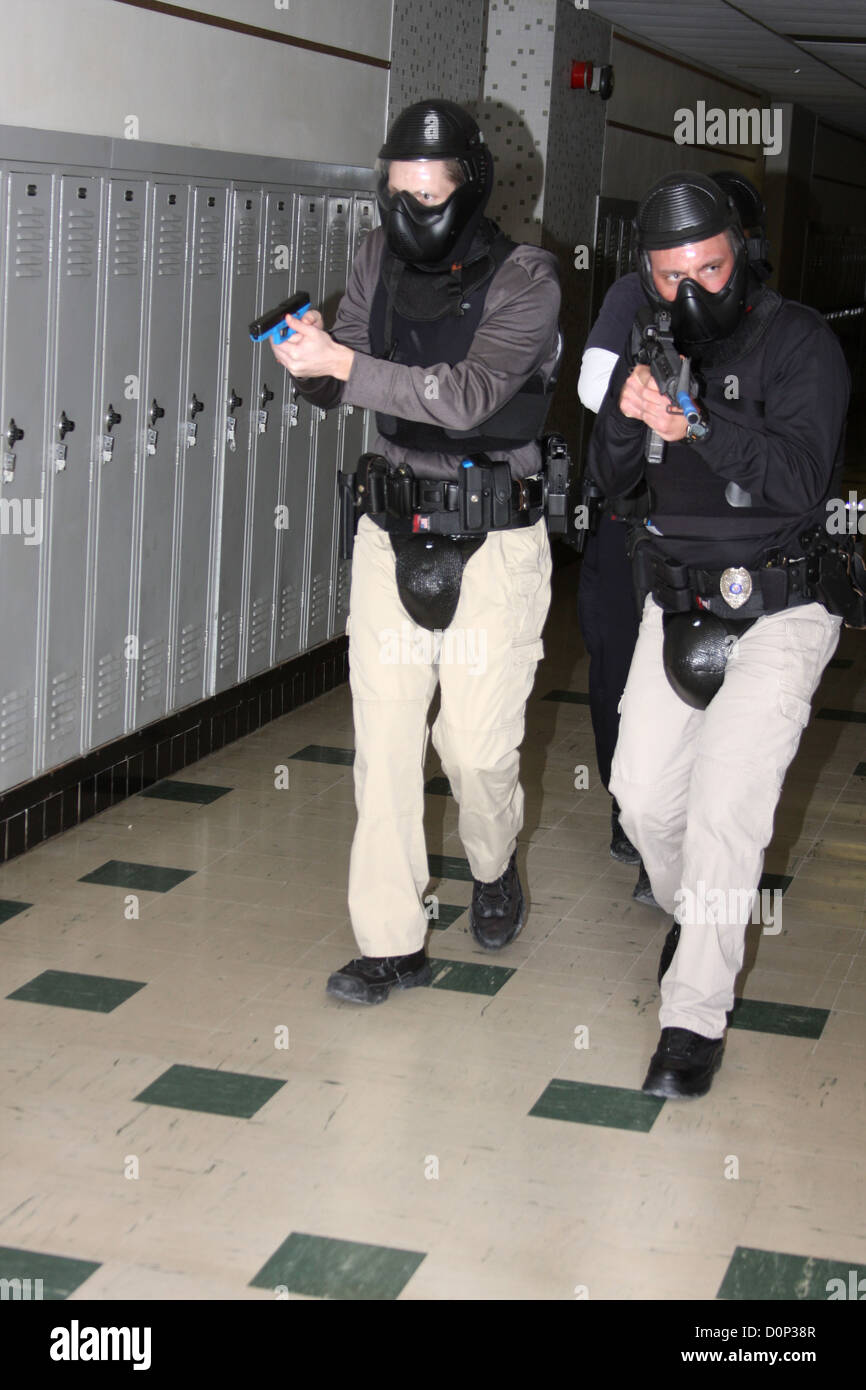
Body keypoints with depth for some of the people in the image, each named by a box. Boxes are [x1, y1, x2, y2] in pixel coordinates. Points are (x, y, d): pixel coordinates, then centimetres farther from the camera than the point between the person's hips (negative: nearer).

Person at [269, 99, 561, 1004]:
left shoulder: (524, 281, -11)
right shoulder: (380, 259, 4)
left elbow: (466, 395, -24)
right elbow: (334, 386, 8)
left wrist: (345, 362, -32)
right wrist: (310, 363, -15)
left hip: (492, 544, -4)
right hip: (393, 531, 4)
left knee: (478, 744, -1)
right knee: (384, 741, 0)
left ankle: (493, 868, 33)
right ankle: (391, 943, 8)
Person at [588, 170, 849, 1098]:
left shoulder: (798, 341, -11)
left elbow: (801, 481, -22)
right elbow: (610, 481, 6)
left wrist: (695, 424, -34)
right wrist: (626, 416, -15)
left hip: (778, 612, -6)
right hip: (677, 606, 6)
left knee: (724, 804, -15)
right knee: (643, 795, 7)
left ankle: (695, 1020, -5)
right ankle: (690, 913, 38)